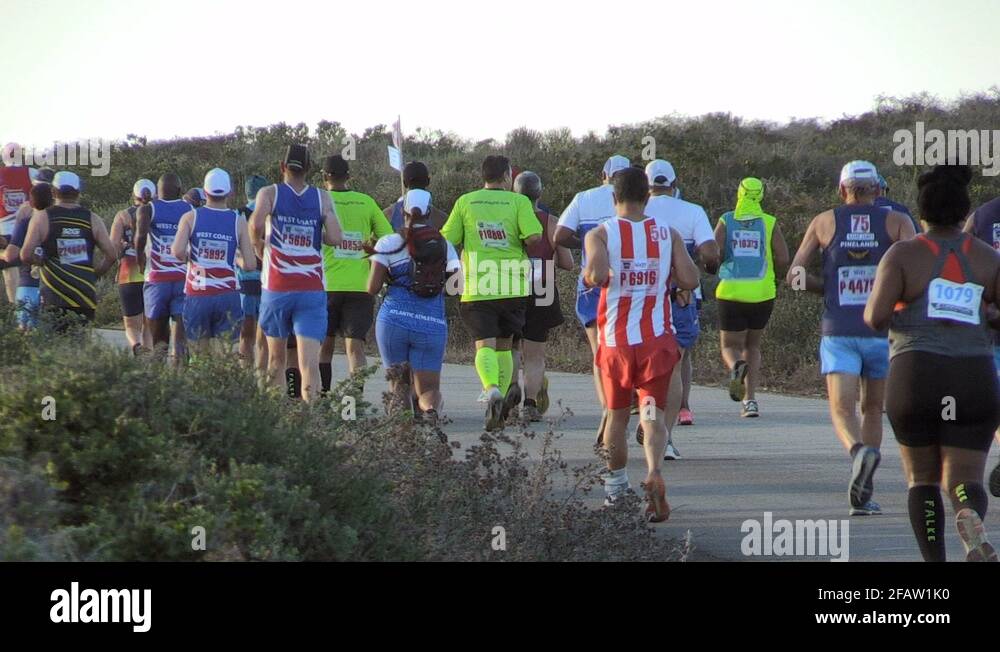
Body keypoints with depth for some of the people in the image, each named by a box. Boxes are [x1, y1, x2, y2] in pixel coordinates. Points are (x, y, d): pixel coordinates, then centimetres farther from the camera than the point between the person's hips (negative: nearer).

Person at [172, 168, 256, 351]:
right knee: (229, 348, 2)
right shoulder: (239, 221, 1)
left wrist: (187, 258, 8)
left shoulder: (190, 217, 0)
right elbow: (250, 265, -3)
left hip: (197, 296, 0)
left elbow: (178, 251, -14)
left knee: (199, 351, 8)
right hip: (228, 294, 0)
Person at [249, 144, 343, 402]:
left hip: (277, 288, 0)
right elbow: (335, 238, -5)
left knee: (276, 359, 15)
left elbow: (256, 223, -16)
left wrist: (258, 247, 4)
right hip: (312, 290, 0)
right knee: (310, 363, -8)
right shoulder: (323, 198, 6)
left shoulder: (269, 193, 2)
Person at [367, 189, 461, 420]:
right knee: (428, 388, 7)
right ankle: (430, 407, -31)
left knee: (397, 381, 16)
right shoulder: (445, 246, 10)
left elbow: (372, 288, -2)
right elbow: (456, 287, 4)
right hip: (432, 323, 1)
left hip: (394, 317, -1)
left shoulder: (389, 243, 3)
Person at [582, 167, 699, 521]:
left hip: (616, 339, 0)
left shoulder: (600, 234, -3)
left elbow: (597, 275, -21)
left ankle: (616, 488, 24)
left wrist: (587, 276, 2)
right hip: (658, 338, 0)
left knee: (617, 415, 15)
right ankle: (654, 472, -30)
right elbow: (690, 280, -3)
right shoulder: (668, 233, 3)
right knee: (652, 412, -4)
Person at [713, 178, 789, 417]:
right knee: (753, 346, 18)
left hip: (731, 293, -1)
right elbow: (783, 259, -4)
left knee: (730, 346, 9)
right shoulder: (770, 223, 3)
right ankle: (750, 399, 7)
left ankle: (736, 366, -27)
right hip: (762, 294, 1)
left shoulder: (726, 221, 2)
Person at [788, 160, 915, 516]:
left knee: (842, 410, -4)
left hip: (839, 332, -1)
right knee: (873, 409, 15)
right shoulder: (896, 221, 3)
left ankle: (859, 450, -38)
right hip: (882, 330, 1)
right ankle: (863, 494, 10)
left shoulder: (824, 222, 6)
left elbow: (795, 277, 4)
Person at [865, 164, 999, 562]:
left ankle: (935, 562, 5)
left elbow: (875, 317, -8)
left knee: (922, 478, 16)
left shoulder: (904, 254, -1)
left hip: (915, 377, -1)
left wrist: (889, 309, 15)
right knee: (964, 480, 2)